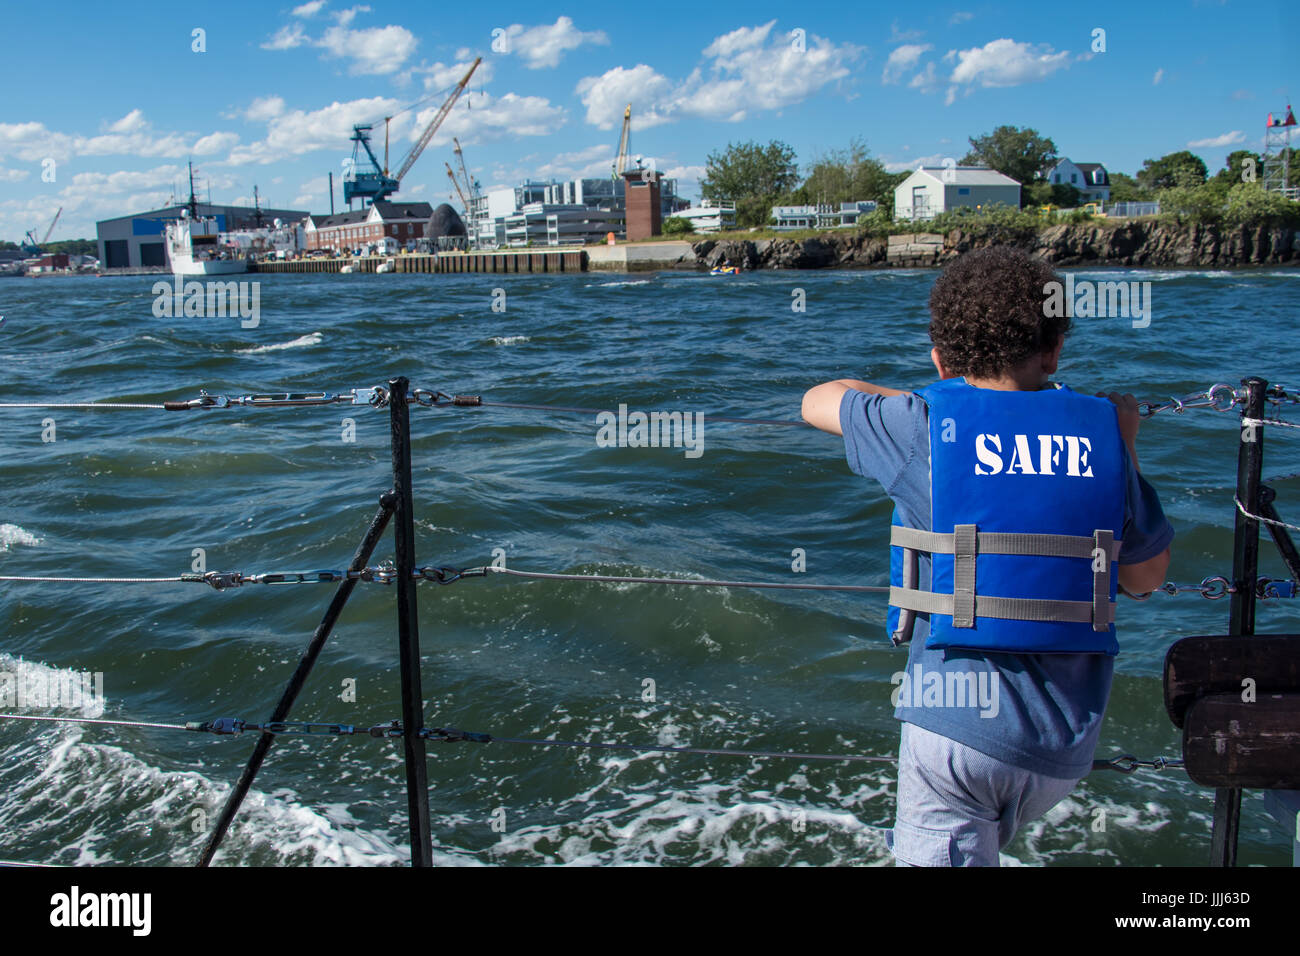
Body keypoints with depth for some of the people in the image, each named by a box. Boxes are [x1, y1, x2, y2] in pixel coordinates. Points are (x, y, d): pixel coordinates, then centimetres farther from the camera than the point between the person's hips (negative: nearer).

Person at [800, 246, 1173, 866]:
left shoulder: (924, 425, -5)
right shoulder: (1100, 433, 2)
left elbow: (819, 400, 15)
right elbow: (1146, 576, 16)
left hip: (956, 726, -3)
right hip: (1069, 739, 4)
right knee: (981, 841, 28)